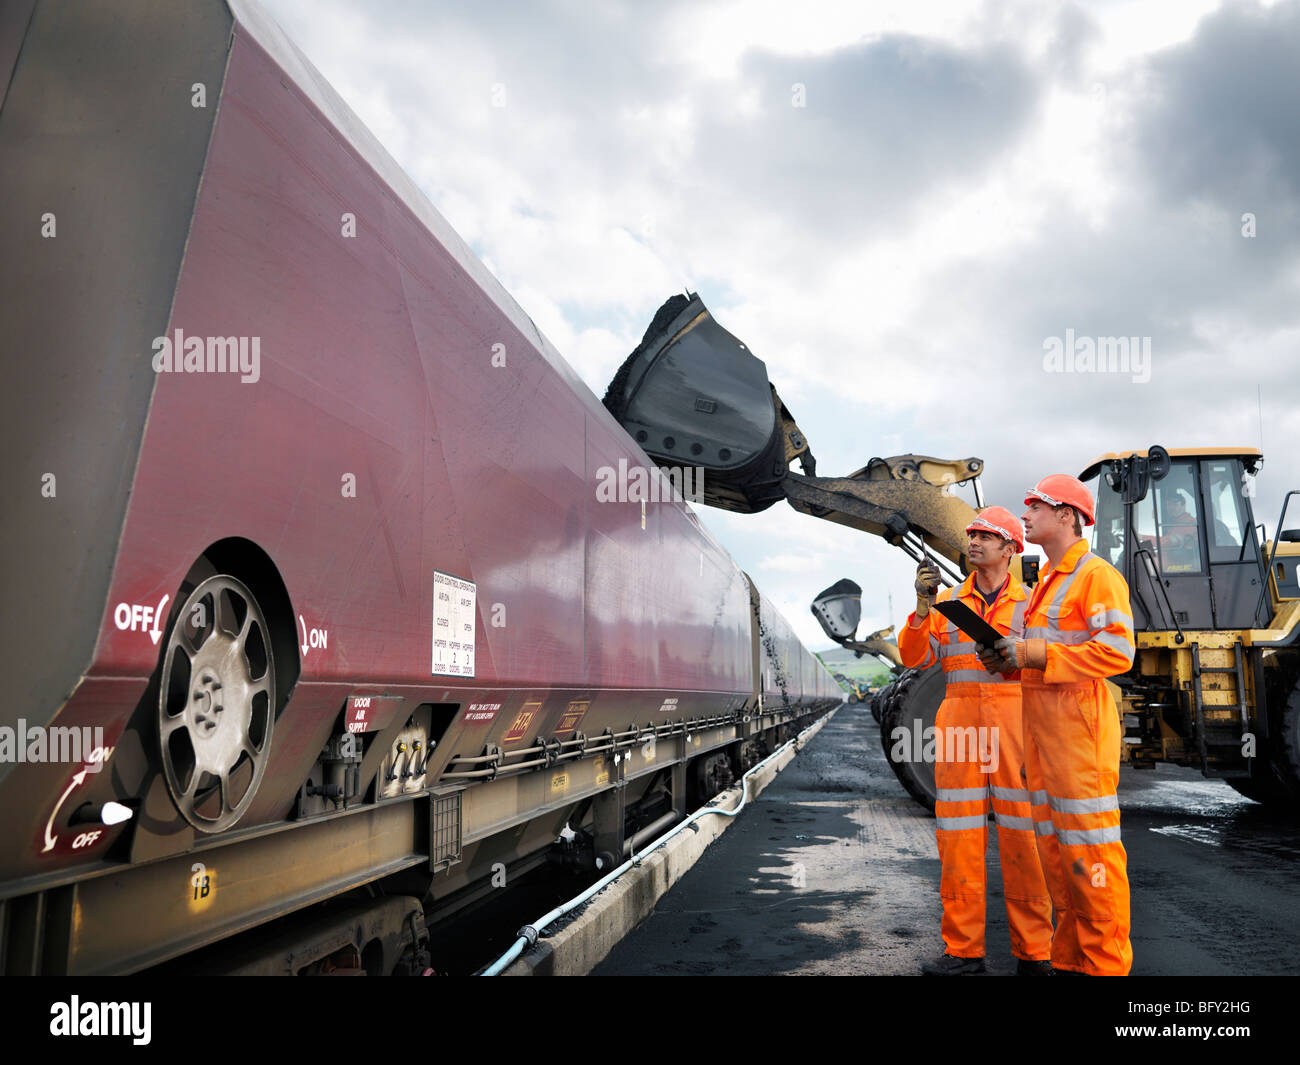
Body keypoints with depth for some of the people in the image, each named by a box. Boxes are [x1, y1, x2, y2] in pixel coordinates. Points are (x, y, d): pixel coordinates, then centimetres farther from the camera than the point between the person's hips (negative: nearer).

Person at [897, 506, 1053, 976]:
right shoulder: (947, 603, 13)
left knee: (1022, 837, -1)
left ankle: (1034, 952, 11)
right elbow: (914, 655, 1)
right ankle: (963, 949, 10)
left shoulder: (1029, 603, 8)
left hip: (1016, 726, -2)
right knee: (959, 836, 1)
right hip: (959, 727, 2)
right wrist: (923, 606, -14)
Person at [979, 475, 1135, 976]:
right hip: (1038, 723, 10)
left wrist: (1038, 654, -19)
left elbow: (1116, 651, -19)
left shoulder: (1097, 575, -8)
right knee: (1052, 842, 12)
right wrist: (1009, 658, 8)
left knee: (1088, 842, -5)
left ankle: (1107, 962, 7)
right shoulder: (1046, 582, 21)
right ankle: (1070, 957, 22)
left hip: (1078, 719, -9)